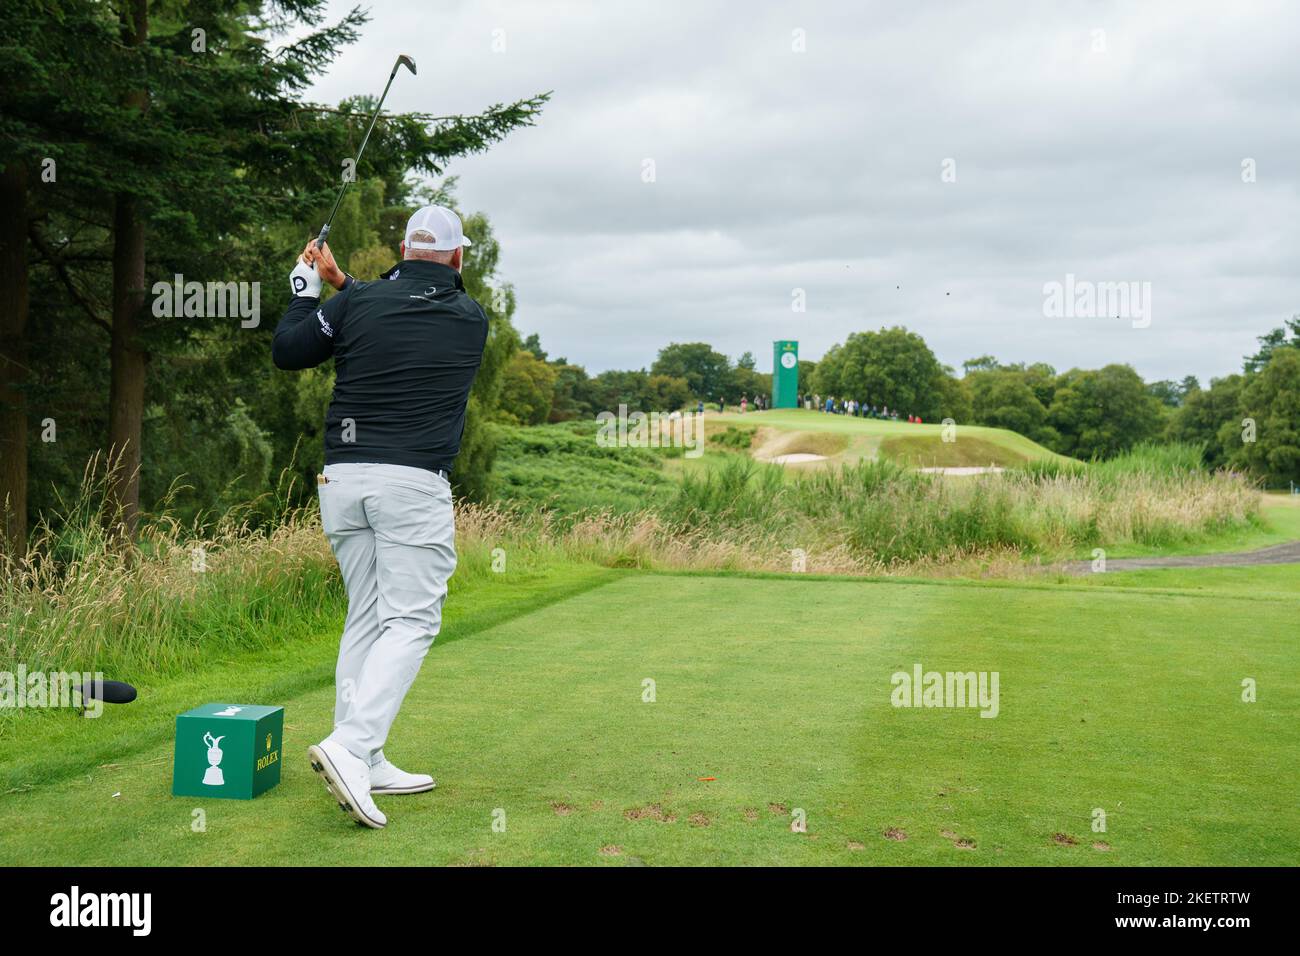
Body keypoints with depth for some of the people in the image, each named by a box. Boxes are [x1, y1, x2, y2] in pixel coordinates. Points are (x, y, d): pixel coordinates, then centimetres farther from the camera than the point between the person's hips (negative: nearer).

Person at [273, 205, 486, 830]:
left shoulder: (359, 303, 5)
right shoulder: (472, 321, 7)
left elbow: (286, 351, 13)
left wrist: (307, 288, 25)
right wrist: (342, 283, 26)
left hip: (342, 476, 4)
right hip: (414, 482, -3)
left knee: (365, 618, 11)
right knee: (411, 621, -3)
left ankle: (365, 767, 13)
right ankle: (349, 747, -20)